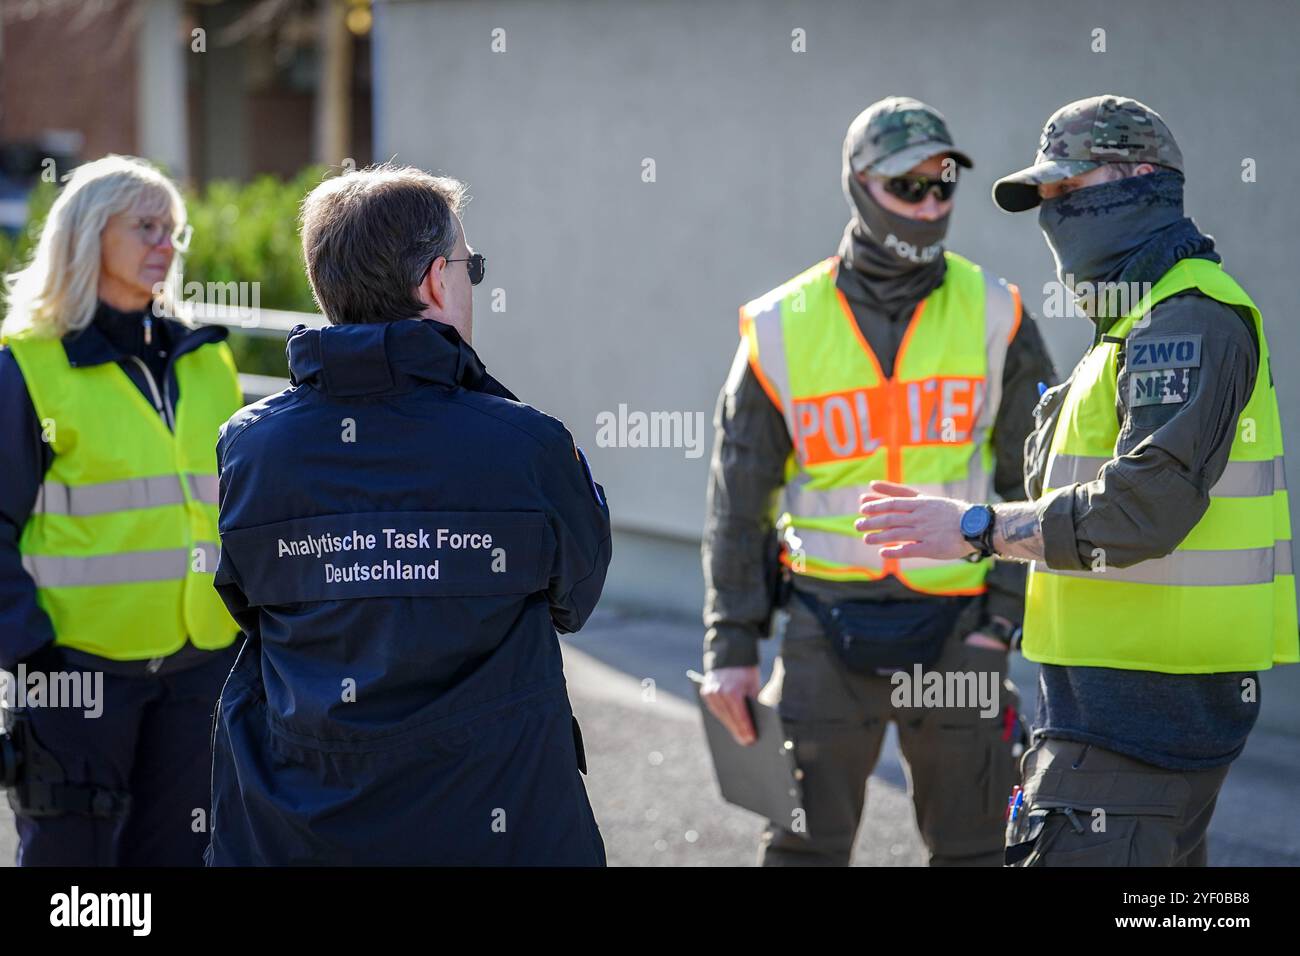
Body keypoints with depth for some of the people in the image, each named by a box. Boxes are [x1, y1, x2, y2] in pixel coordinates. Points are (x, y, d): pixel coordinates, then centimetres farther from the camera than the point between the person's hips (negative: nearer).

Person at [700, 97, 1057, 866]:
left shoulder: (994, 317, 0)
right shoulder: (783, 329, 0)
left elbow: (1033, 483, 3)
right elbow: (738, 503, 5)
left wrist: (1001, 620, -5)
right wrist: (731, 646, 2)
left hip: (956, 626, 0)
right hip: (826, 628, 0)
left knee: (971, 849, 9)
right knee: (804, 848, 3)